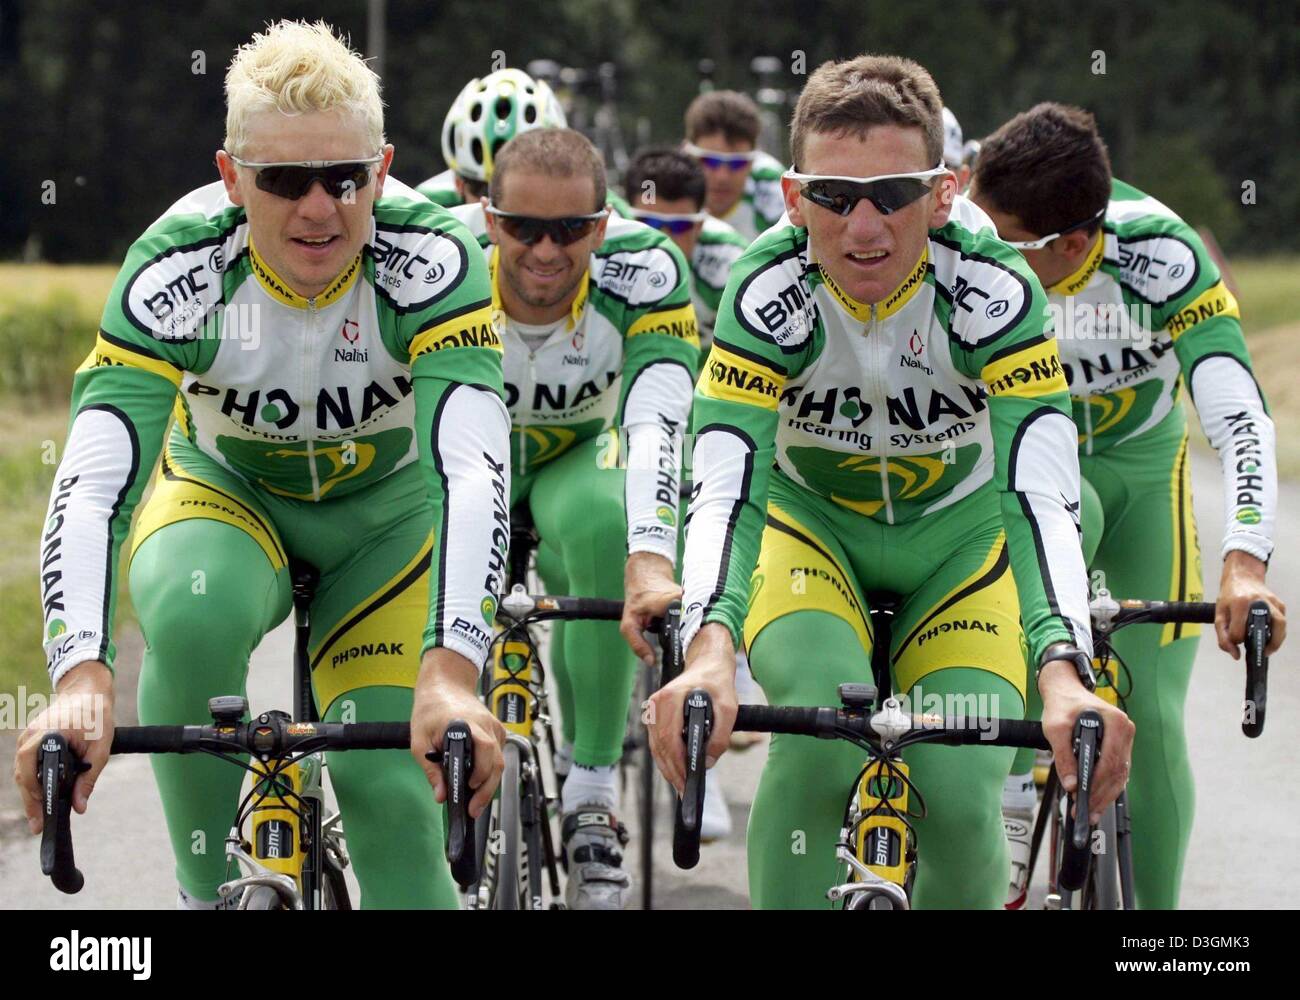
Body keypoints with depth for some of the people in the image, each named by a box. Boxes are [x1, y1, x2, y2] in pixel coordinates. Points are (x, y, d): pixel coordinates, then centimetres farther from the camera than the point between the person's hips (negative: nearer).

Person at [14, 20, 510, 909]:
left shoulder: (430, 259, -31)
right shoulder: (179, 268, -30)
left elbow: (473, 468, -41)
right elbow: (93, 479, -38)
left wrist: (449, 674, -56)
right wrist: (83, 678, -54)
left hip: (388, 511, 0)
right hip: (227, 494, 0)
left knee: (390, 786, -16)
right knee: (191, 607, -34)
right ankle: (206, 892, -15)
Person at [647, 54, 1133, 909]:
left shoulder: (994, 291, -30)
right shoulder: (770, 293, -29)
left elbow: (1042, 495, -37)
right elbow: (726, 489, -36)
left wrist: (1064, 676, -53)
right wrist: (710, 651, -55)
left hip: (957, 541, 0)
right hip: (810, 527, 0)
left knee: (959, 799, -19)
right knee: (820, 732, -31)